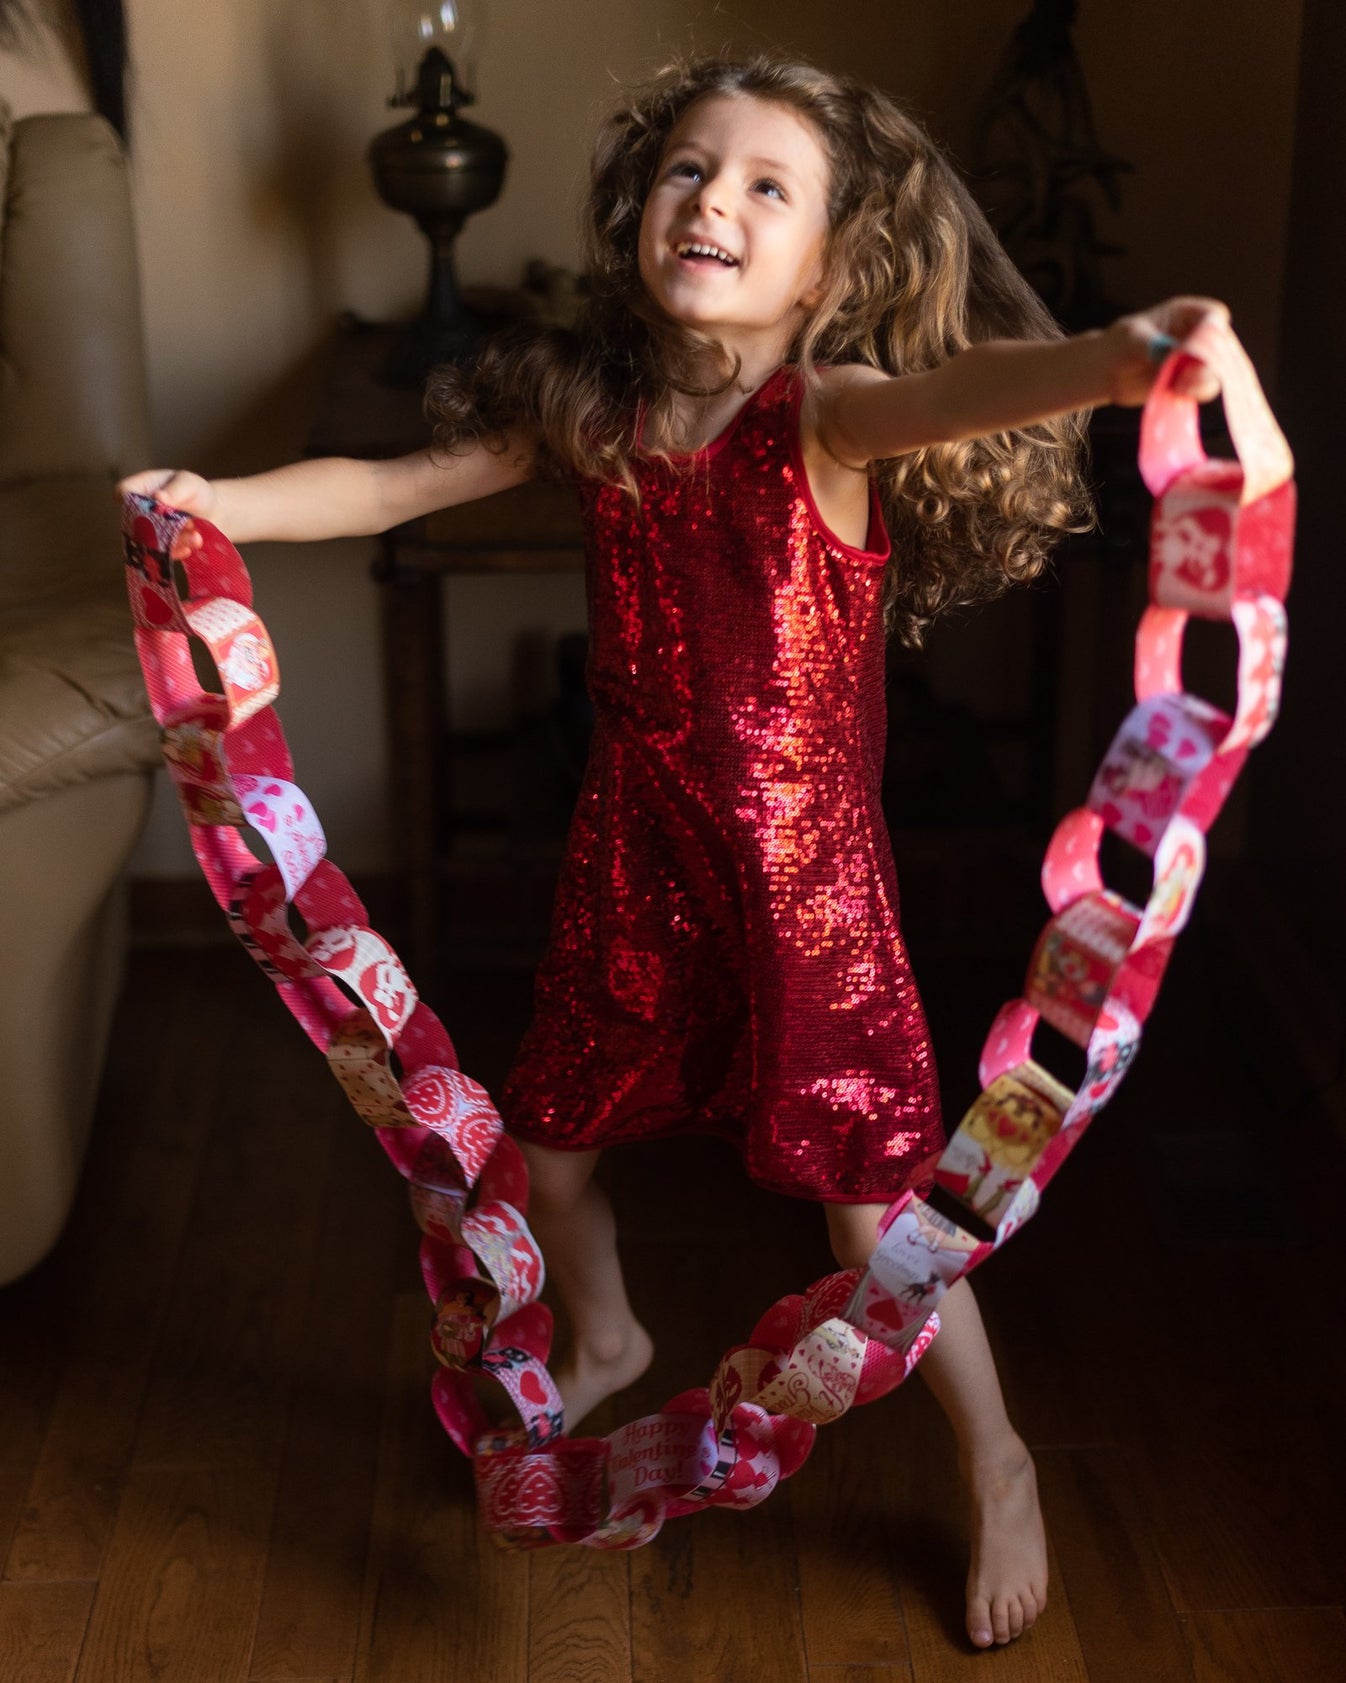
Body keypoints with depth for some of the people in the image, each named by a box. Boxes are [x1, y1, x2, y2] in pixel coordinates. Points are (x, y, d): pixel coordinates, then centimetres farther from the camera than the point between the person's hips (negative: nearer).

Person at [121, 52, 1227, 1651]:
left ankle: (1000, 1471, 27)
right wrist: (228, 501, -9)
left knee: (873, 1213, 1)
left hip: (805, 874, -5)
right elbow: (399, 482, 5)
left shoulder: (828, 410, -17)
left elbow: (953, 391, -39)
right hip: (633, 859, 5)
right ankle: (605, 1344, 52)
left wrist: (1107, 364, -60)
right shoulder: (591, 408, -1)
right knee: (546, 1139, 19)